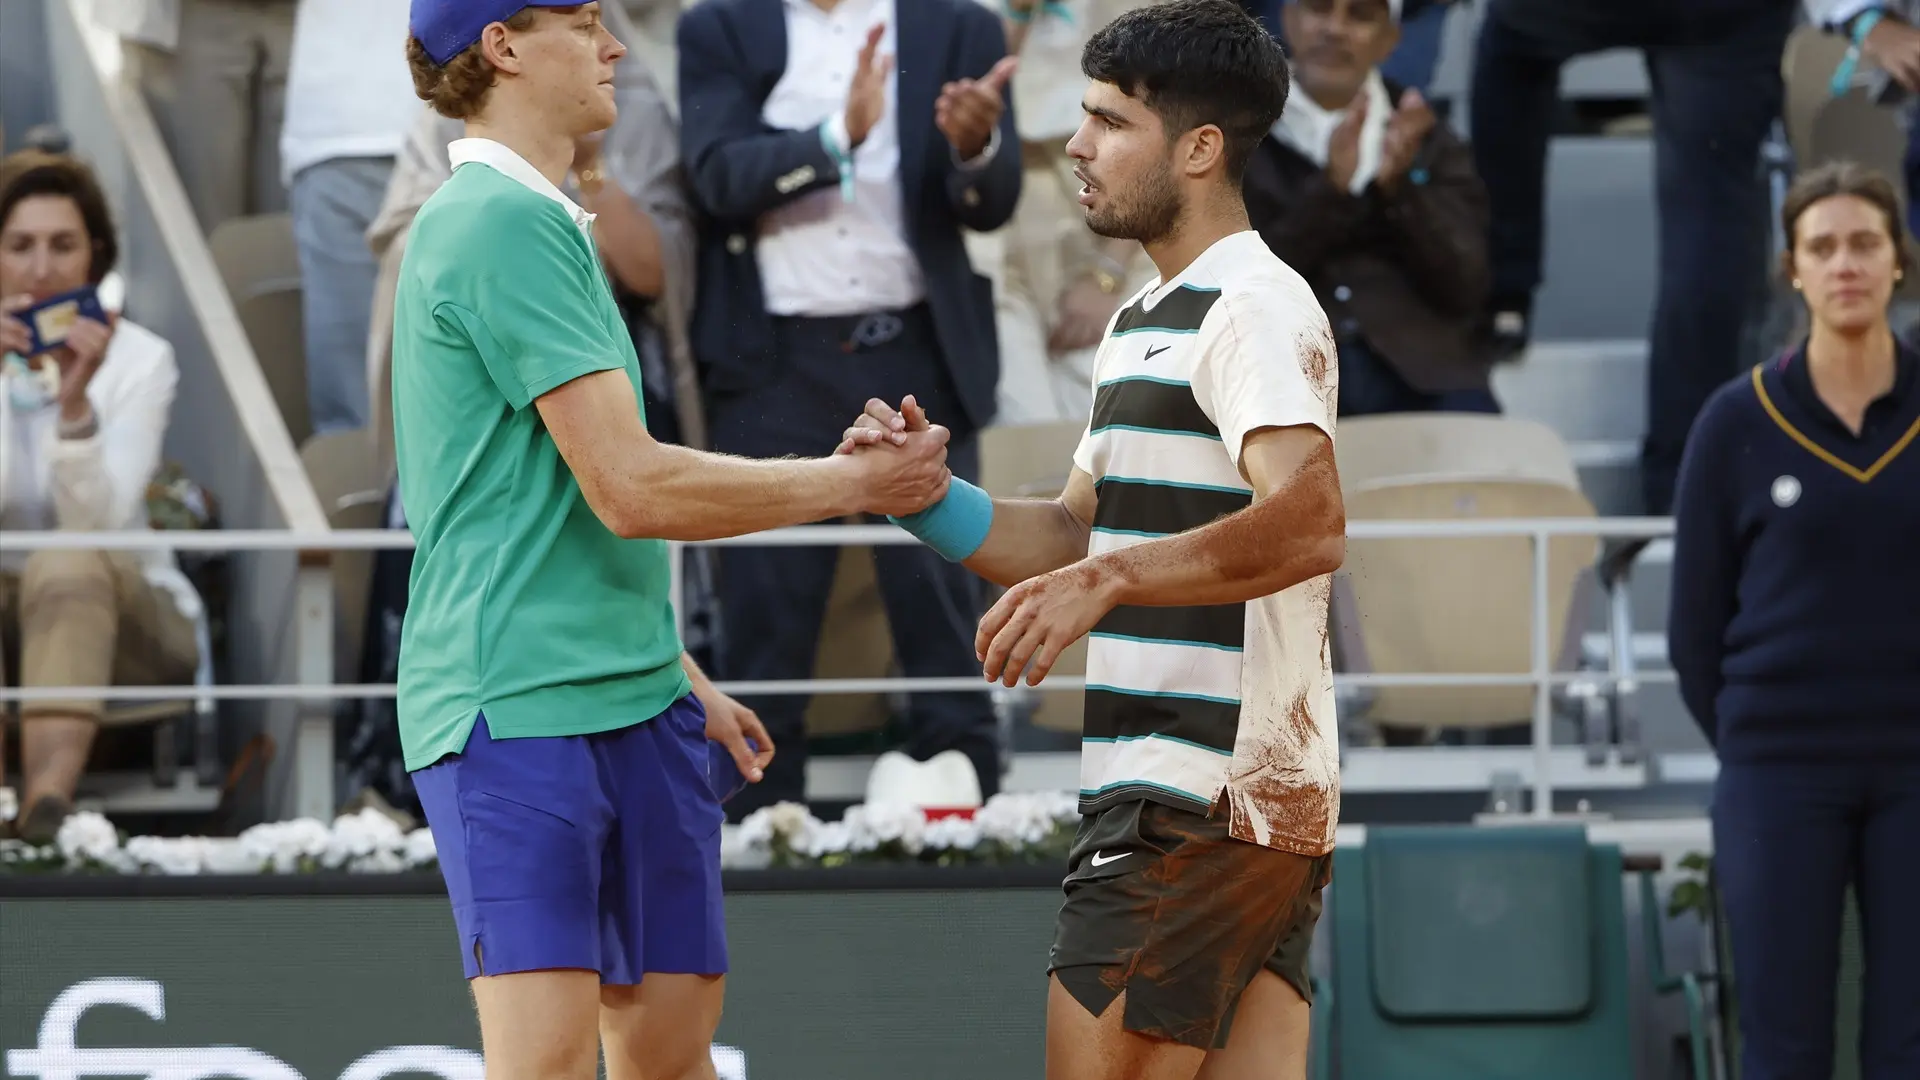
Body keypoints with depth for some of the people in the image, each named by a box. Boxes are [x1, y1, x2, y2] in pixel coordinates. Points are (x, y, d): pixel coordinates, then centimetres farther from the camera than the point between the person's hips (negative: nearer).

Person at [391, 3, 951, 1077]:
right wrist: (851, 483, -8)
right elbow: (633, 489, -17)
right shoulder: (503, 225, -12)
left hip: (632, 702, 10)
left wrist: (681, 677, 26)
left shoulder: (547, 225, 21)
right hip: (515, 707, -10)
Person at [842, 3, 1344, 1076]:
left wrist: (1108, 582, -38)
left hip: (1195, 801, -10)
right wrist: (927, 496, 4)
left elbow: (1312, 525, -27)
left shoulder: (1257, 307, -12)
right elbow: (1071, 539, 22)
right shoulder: (1145, 321, 22)